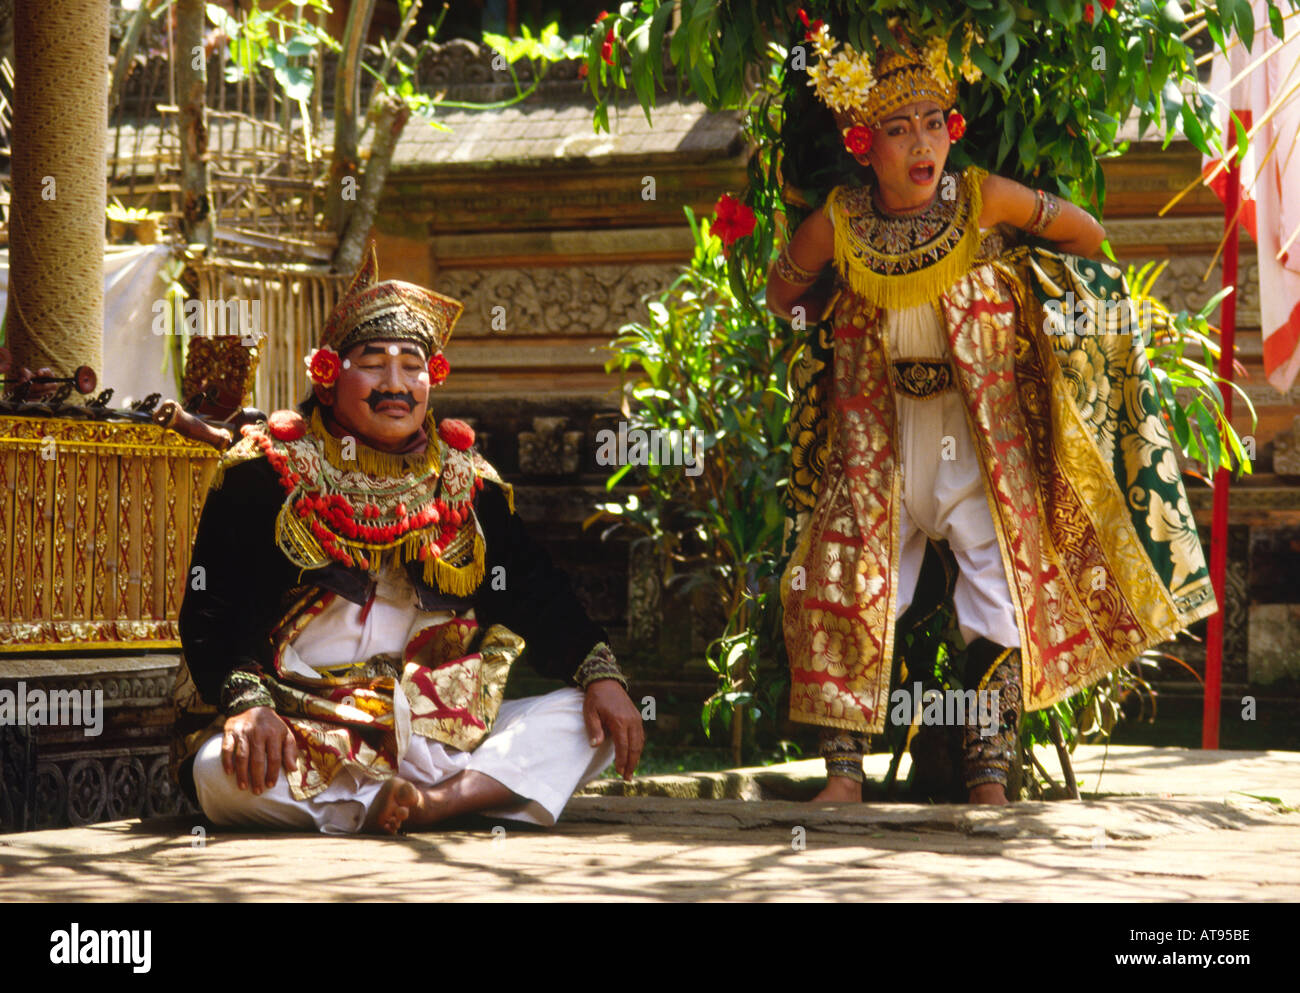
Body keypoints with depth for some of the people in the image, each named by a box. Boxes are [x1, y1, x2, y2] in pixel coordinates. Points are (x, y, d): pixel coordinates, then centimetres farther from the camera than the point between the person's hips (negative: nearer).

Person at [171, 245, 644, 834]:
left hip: (433, 730, 4)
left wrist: (600, 674, -7)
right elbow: (212, 609, -4)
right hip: (296, 730, -4)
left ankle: (434, 801, -35)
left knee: (588, 721, -12)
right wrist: (247, 703, -23)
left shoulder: (465, 482, 14)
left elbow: (534, 593, 12)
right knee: (224, 775, -37)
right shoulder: (267, 472, 3)